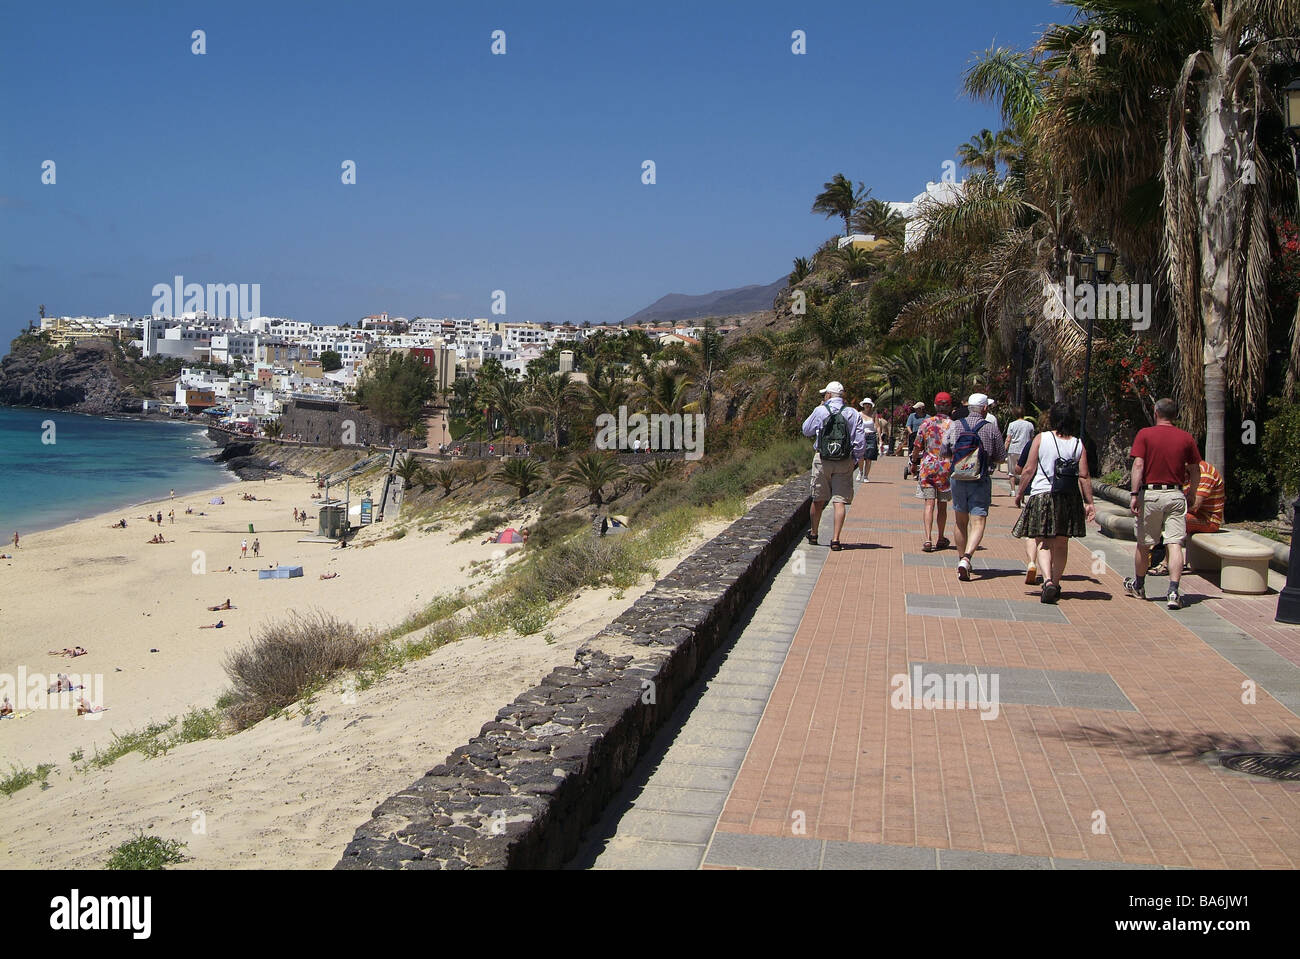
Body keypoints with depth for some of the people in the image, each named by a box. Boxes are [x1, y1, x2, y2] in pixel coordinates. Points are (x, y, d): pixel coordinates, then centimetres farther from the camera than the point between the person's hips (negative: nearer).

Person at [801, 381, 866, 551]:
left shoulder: (820, 411, -2)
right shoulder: (853, 413, 1)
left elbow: (806, 430, 13)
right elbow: (861, 441, -1)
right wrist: (856, 460, 11)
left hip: (822, 460, 0)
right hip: (845, 462, 0)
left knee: (818, 499, 13)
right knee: (840, 501, 0)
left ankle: (813, 534, 29)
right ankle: (835, 539, -6)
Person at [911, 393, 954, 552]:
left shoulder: (925, 423, -1)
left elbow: (917, 446, 2)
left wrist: (914, 463, 16)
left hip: (927, 467, 0)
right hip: (946, 468, 0)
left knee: (929, 504, -1)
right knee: (942, 505, 13)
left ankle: (928, 539, -14)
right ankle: (940, 539, 26)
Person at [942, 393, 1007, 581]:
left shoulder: (955, 426, -1)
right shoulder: (991, 429, -6)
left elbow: (944, 451, 4)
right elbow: (1001, 458, 1)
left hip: (958, 479, 3)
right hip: (981, 481, -3)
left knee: (961, 522, 17)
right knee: (978, 523, -4)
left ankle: (961, 559, 26)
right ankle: (967, 557, -23)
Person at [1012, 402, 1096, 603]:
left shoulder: (1041, 438, -4)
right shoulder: (1078, 444, 3)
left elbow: (1029, 469, -5)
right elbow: (1084, 476, -1)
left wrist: (1020, 492, 7)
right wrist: (1089, 503, 4)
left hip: (1042, 496, -3)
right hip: (1069, 499, 3)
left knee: (1042, 544, -2)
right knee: (1061, 544, 15)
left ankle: (1048, 581, -23)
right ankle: (1055, 585, 23)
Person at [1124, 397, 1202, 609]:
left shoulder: (1145, 435, -2)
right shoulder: (1186, 437, 5)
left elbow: (1138, 465, -11)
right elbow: (1195, 471, 10)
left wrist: (1134, 494, -12)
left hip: (1150, 494, -1)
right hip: (1176, 495, 1)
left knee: (1143, 544, 12)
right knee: (1175, 544, -3)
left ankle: (1138, 586, 29)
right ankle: (1173, 592, -13)